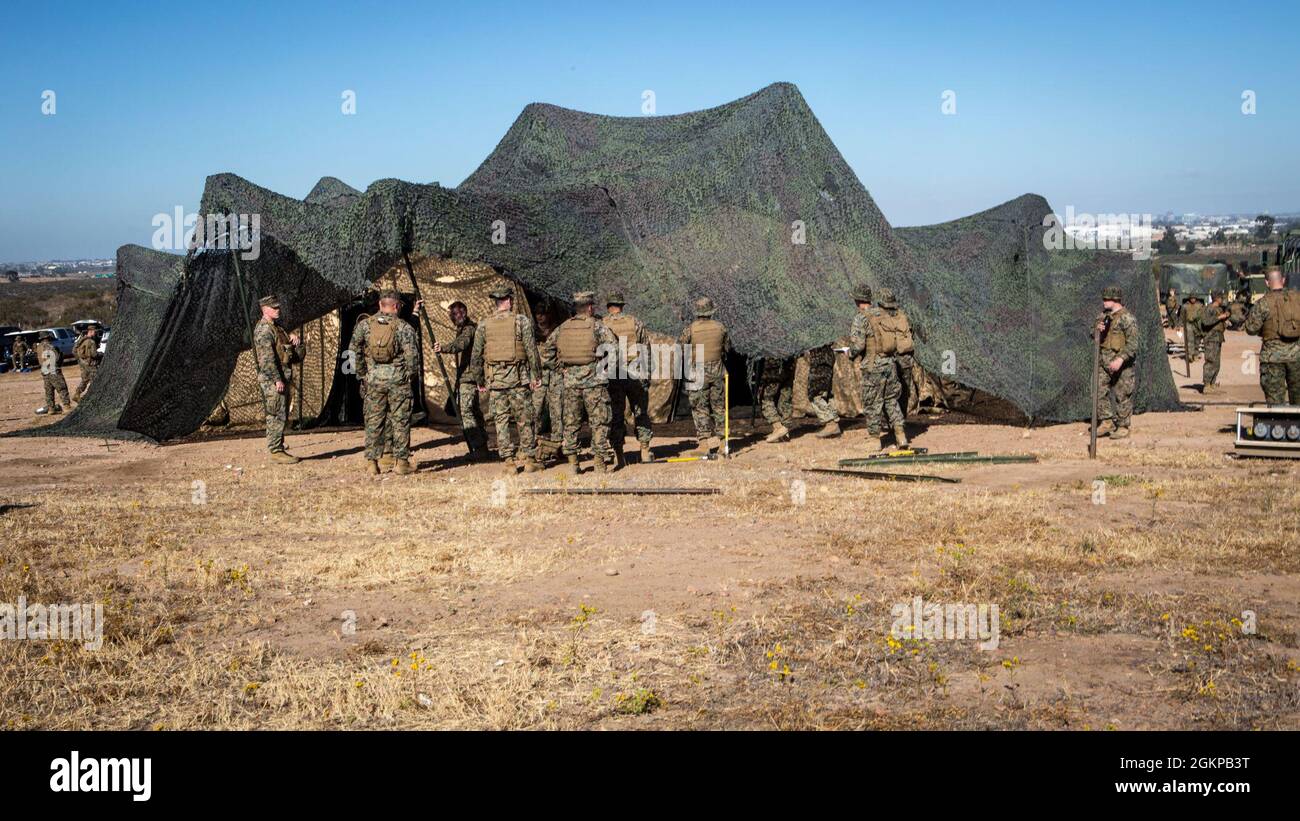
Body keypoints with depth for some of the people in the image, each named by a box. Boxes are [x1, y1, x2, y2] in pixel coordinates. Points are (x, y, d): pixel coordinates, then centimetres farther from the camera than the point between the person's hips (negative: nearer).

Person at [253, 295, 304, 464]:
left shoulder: (276, 327, 19)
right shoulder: (263, 329, -12)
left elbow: (297, 356, 26)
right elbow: (266, 358, -21)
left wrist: (293, 337, 5)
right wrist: (277, 380, -24)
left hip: (282, 378, 10)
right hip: (272, 380, -10)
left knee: (282, 417, 12)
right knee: (276, 417, -9)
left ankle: (279, 450, 17)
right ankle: (276, 452, -8)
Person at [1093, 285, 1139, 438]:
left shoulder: (1127, 318, -14)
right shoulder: (1103, 316, 12)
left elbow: (1132, 344, -19)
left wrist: (1120, 359, -29)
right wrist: (1097, 330, -4)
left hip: (1122, 362, -7)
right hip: (1104, 360, 7)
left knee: (1122, 395, 0)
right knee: (1099, 390, 2)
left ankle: (1123, 427, 9)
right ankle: (1107, 421, 12)